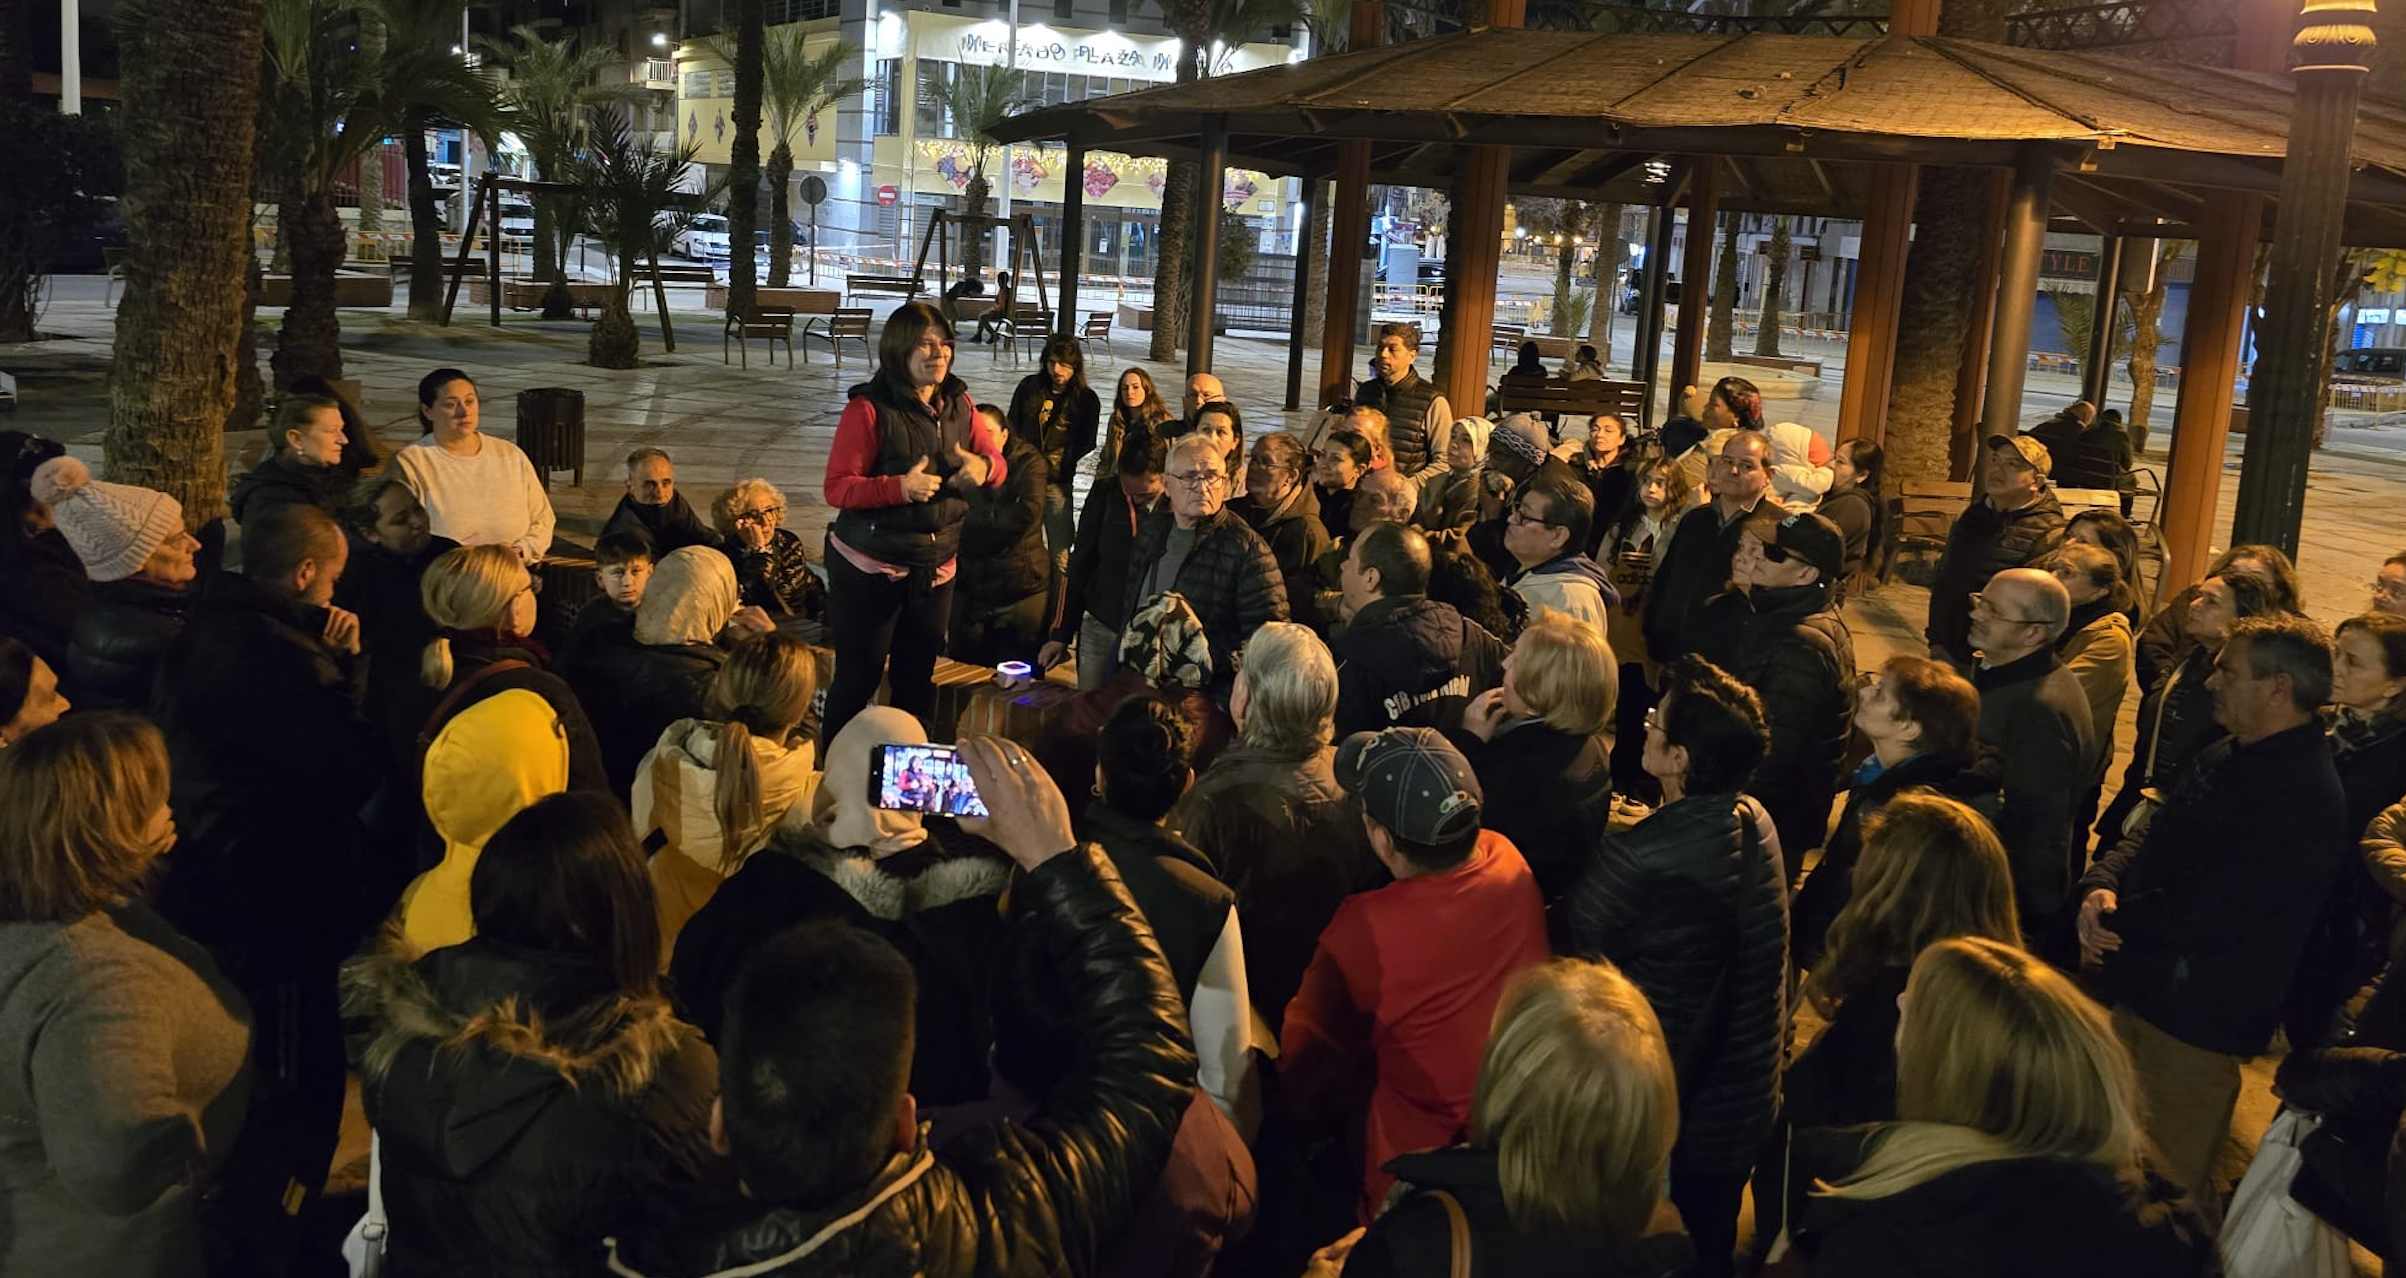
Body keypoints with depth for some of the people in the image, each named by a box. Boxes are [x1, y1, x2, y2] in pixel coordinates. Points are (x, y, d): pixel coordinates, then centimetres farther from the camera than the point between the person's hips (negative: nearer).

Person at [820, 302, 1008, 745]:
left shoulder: (958, 404, 6)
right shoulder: (870, 408, -13)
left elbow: (998, 464, 12)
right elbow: (837, 488, -15)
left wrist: (983, 467, -12)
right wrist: (899, 488, -29)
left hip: (937, 567, 6)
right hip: (871, 569, -6)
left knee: (919, 678, 15)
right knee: (859, 676, 1)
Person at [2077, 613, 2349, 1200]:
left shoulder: (2305, 796, -24)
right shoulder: (2227, 760, 7)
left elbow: (2210, 916, -28)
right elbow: (2151, 836, 11)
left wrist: (2115, 920, -14)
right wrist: (2101, 884, -10)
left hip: (2201, 1014, -9)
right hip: (2144, 987, 9)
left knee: (2172, 1175, 7)